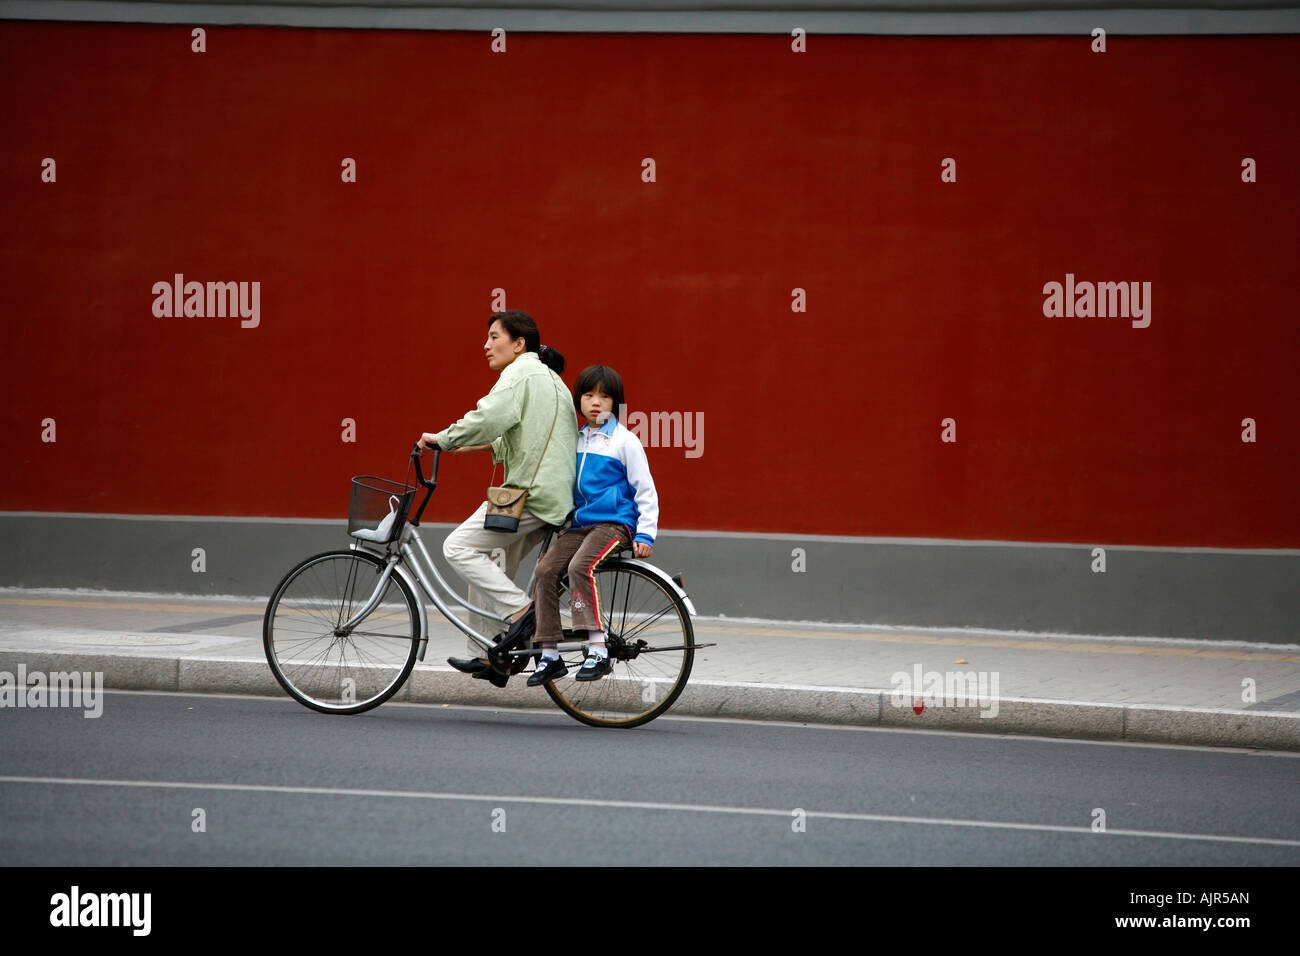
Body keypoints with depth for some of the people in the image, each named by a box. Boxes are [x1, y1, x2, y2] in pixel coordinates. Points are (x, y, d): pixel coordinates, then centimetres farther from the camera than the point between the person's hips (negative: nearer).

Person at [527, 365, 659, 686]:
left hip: (614, 523, -6)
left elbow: (645, 490, -2)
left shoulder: (625, 441, -2)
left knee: (580, 566, -31)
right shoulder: (578, 440, 16)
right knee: (546, 569, -15)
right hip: (580, 524, 6)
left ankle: (598, 650, -31)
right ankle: (550, 656, -9)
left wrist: (645, 535, -8)